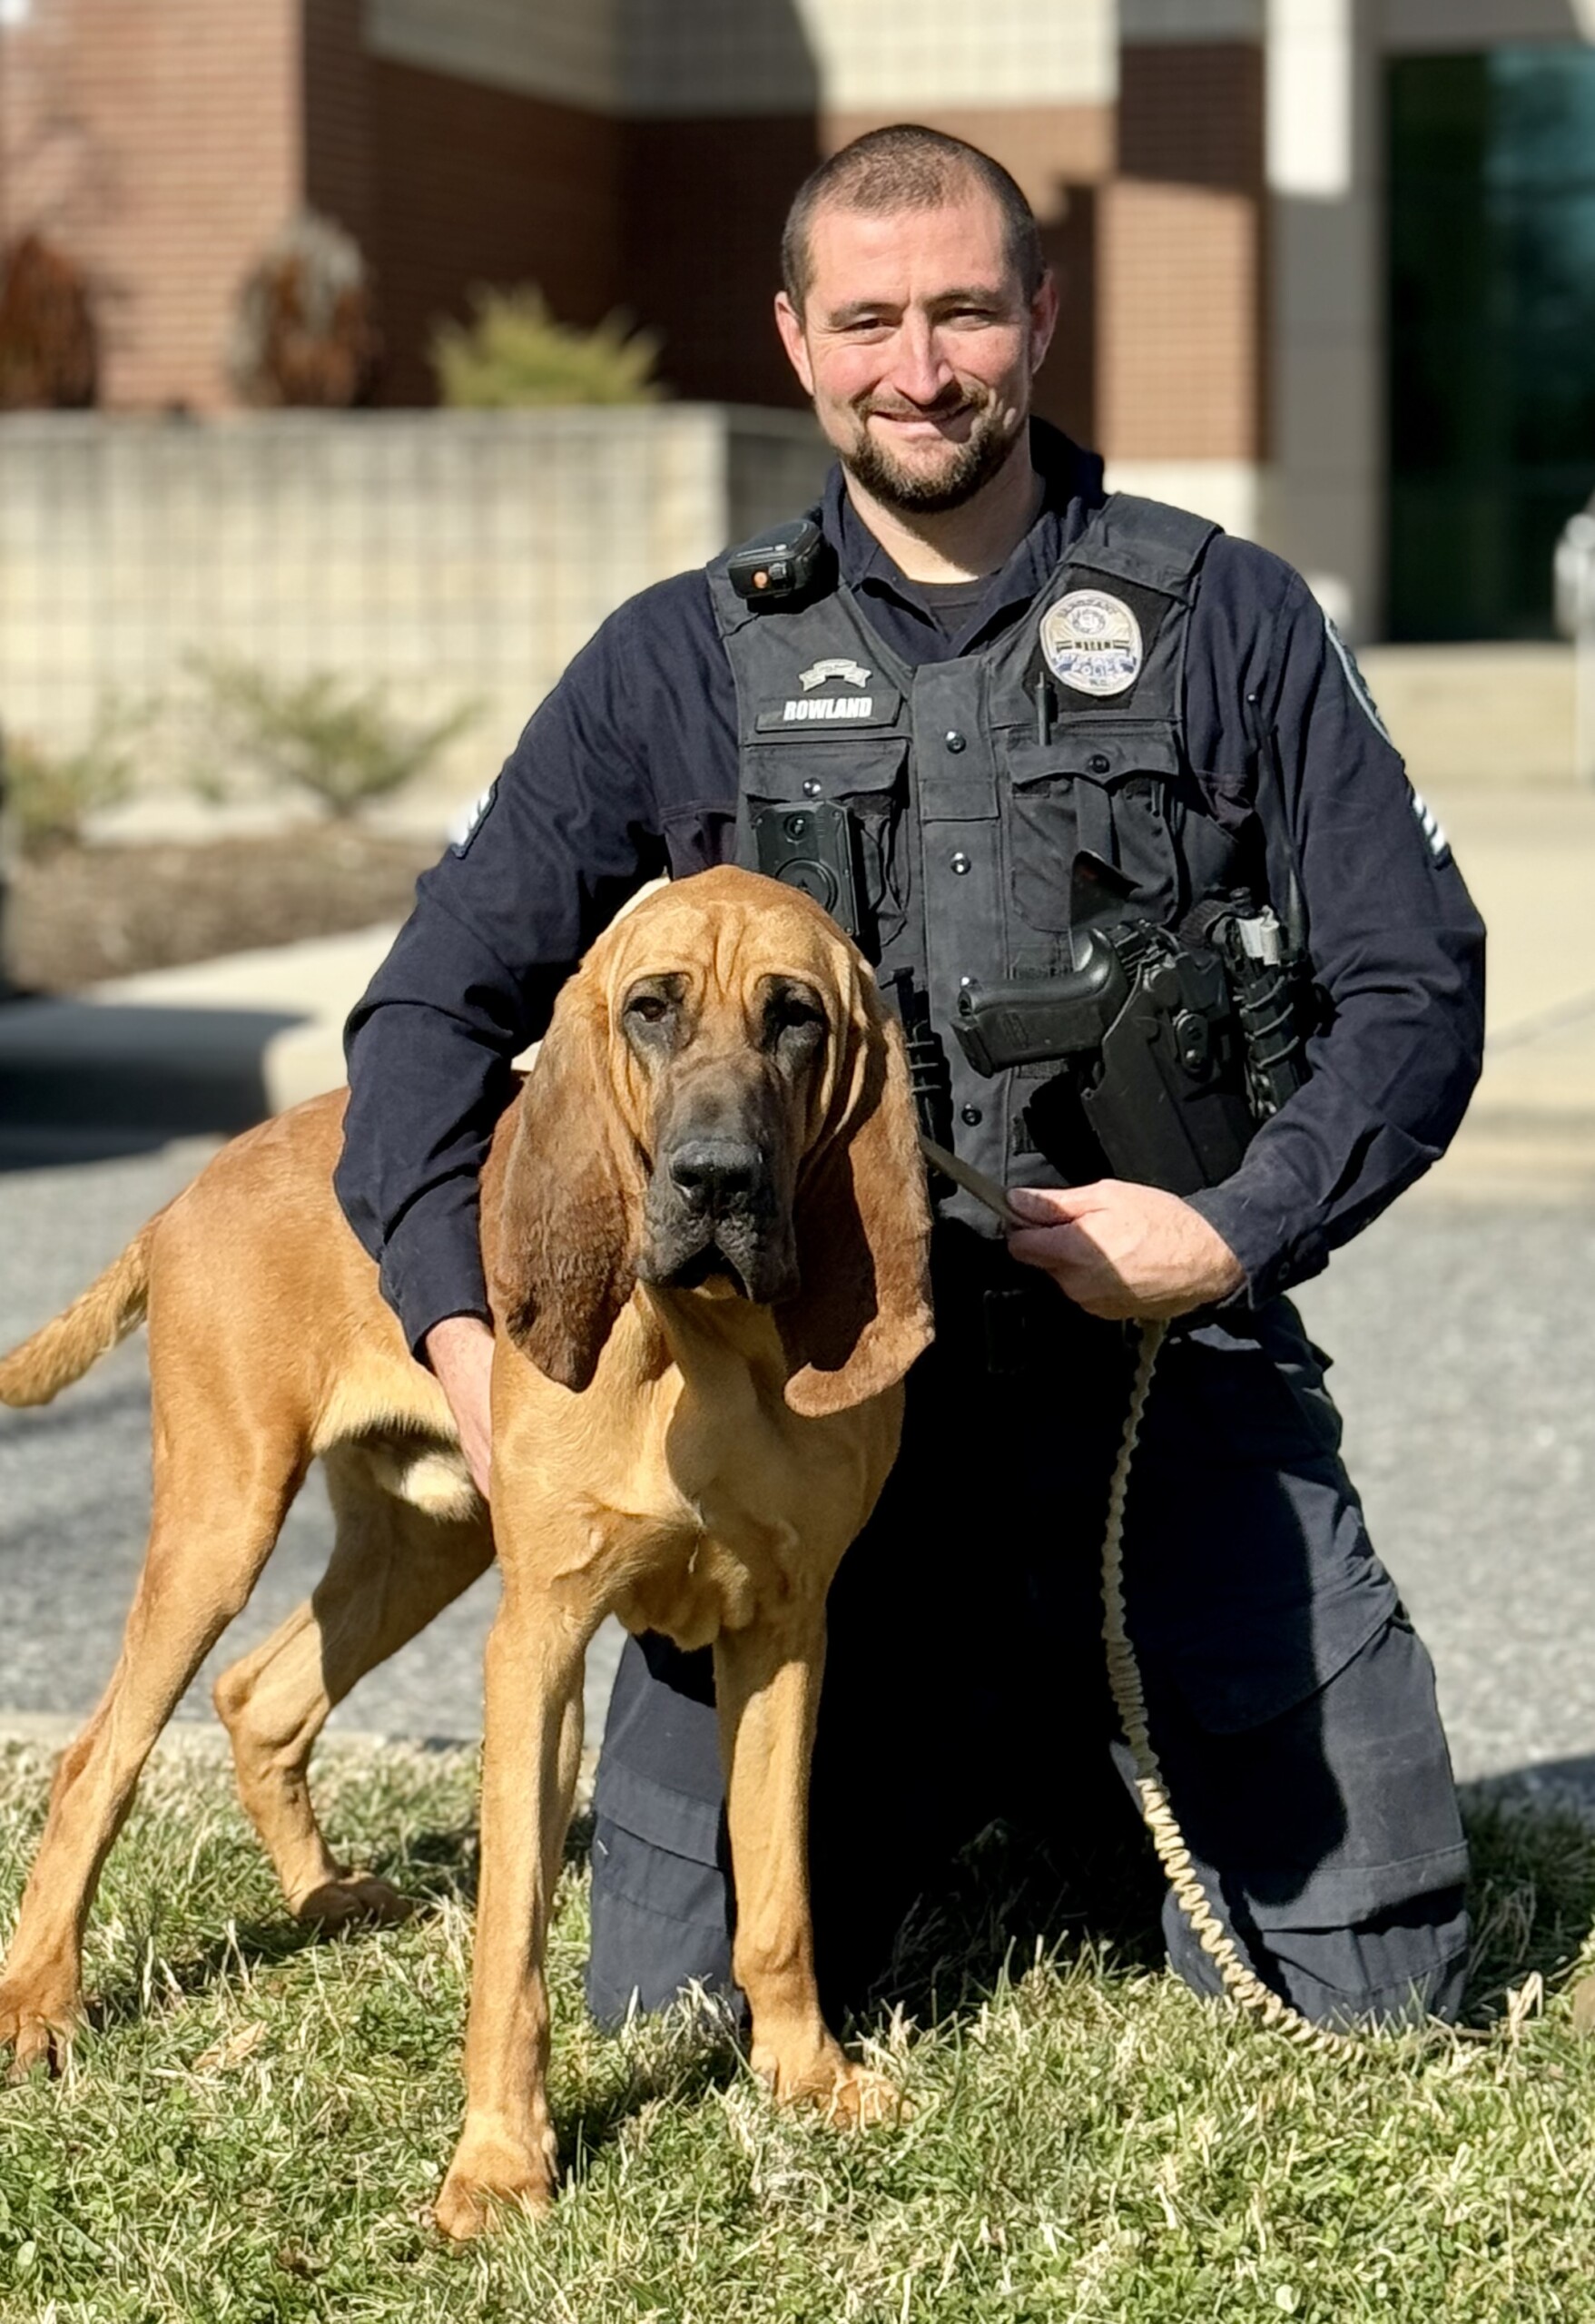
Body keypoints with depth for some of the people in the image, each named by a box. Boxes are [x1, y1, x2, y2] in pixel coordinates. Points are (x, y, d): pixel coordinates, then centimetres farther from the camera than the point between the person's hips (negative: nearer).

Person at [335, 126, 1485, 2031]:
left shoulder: (1224, 622, 5)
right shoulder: (683, 664, 8)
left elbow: (1416, 982, 4)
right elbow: (438, 1004, 7)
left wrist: (1243, 1231, -12)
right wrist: (459, 1329, -9)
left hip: (1170, 1393, -1)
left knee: (1371, 1986, -2)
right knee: (673, 2015, -1)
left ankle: (1102, 1760, 30)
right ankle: (960, 1792, 30)